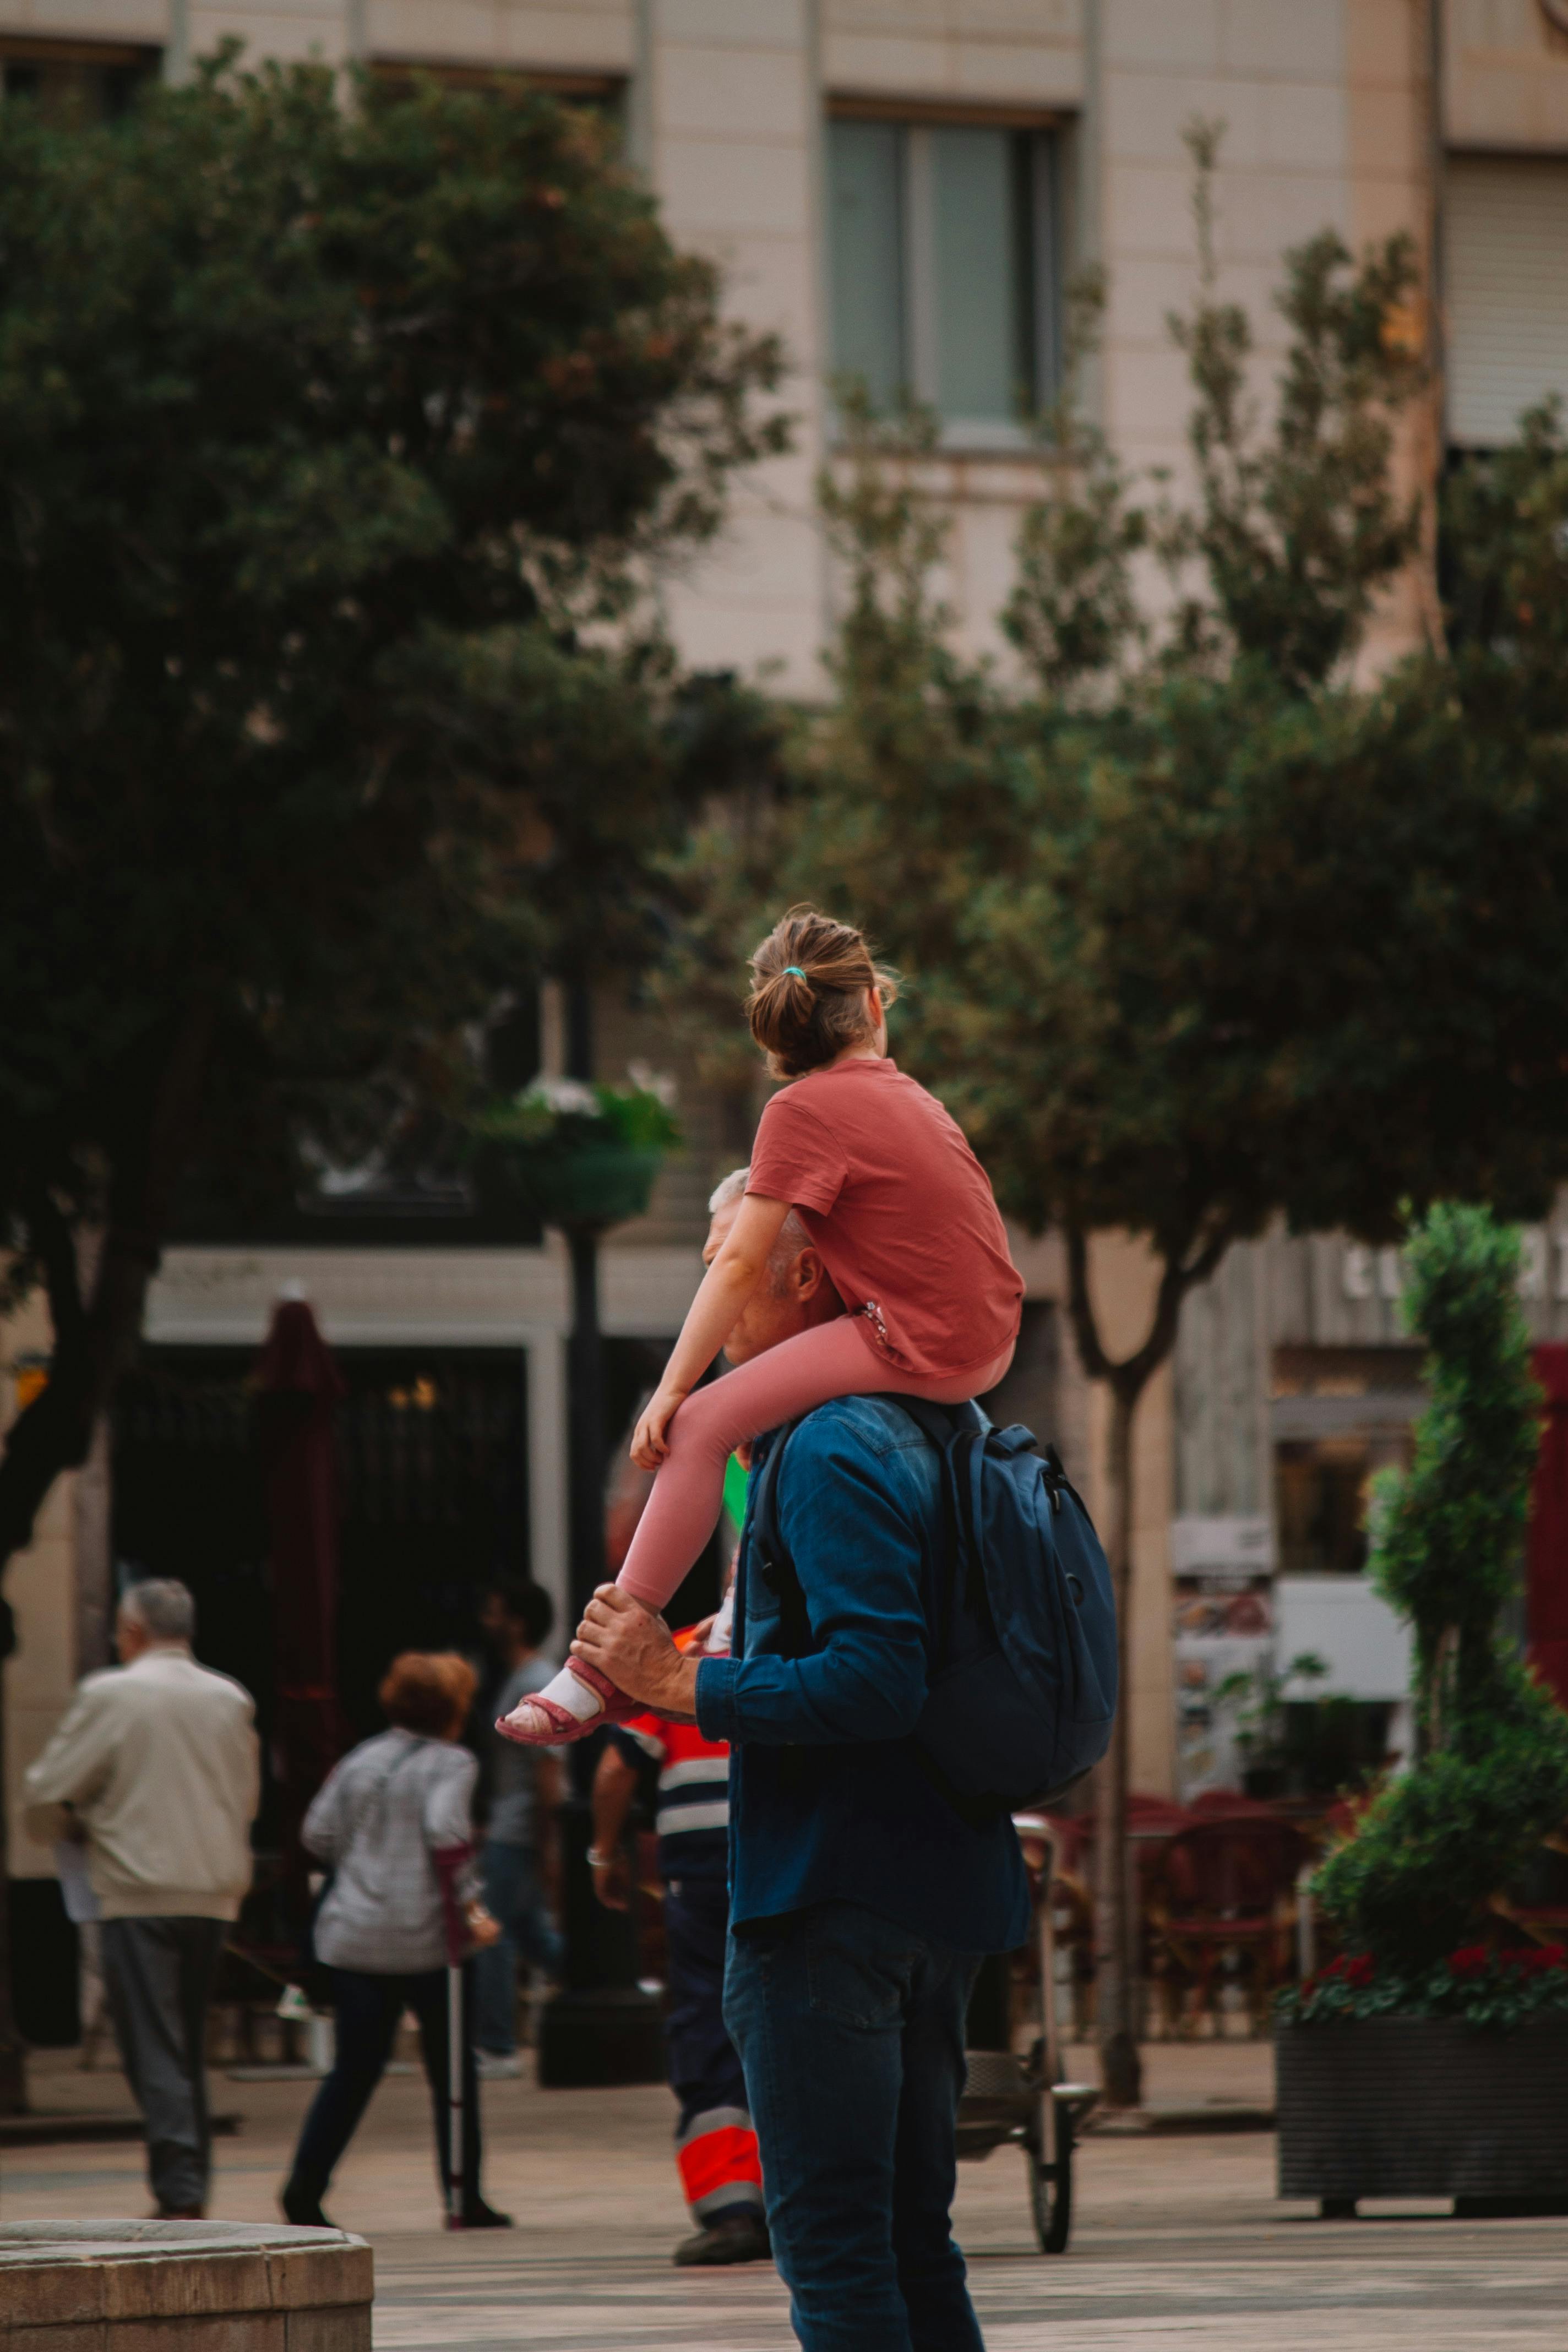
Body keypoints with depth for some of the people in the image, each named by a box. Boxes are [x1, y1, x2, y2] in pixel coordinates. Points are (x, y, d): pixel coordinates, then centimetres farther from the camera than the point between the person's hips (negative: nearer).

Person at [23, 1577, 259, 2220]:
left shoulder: (109, 1695, -8)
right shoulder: (232, 1701, 7)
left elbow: (48, 1790, -4)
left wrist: (82, 1824, 16)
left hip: (139, 1894, -5)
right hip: (214, 1892, 5)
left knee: (155, 2051, -5)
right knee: (190, 2050, 15)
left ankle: (181, 2195, -14)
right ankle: (190, 2185, 16)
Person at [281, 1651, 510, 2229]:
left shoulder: (359, 1761, 12)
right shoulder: (451, 1763, -4)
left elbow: (318, 1834, 9)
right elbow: (446, 1831, -19)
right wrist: (469, 1905, -15)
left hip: (351, 1937, 5)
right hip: (426, 1938, -5)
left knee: (354, 2069, 8)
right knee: (452, 2068, 7)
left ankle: (305, 2180, -6)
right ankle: (464, 2197, 9)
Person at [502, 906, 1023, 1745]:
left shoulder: (805, 1109, -11)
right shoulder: (901, 1093, 13)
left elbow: (741, 1264, -13)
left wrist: (671, 1391, -9)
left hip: (918, 1346, -9)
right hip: (984, 1339, 9)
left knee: (701, 1425, -9)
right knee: (772, 1394, 28)